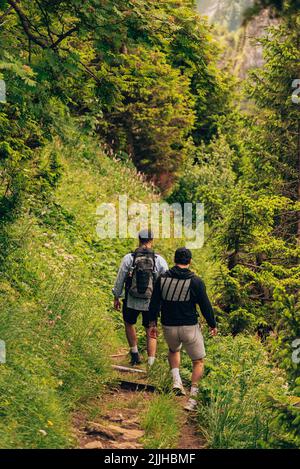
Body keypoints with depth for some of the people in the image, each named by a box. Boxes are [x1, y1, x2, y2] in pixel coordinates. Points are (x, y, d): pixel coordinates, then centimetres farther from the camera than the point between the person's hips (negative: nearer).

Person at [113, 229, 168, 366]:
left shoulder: (128, 258, -10)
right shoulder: (159, 260, -8)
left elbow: (120, 279, -2)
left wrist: (117, 297, 11)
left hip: (132, 302, 0)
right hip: (151, 303, 0)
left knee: (129, 324, 28)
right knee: (151, 332, 14)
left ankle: (135, 354, 28)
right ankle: (151, 364, 8)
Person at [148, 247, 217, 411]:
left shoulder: (162, 279, -2)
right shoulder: (196, 282, -10)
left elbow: (154, 303, 4)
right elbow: (205, 306, -4)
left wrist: (153, 324, 15)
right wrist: (213, 325, 10)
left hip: (168, 327, 3)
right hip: (190, 328, -3)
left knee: (173, 350, 34)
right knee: (199, 362, 13)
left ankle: (176, 380, 14)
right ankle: (193, 397, 2)